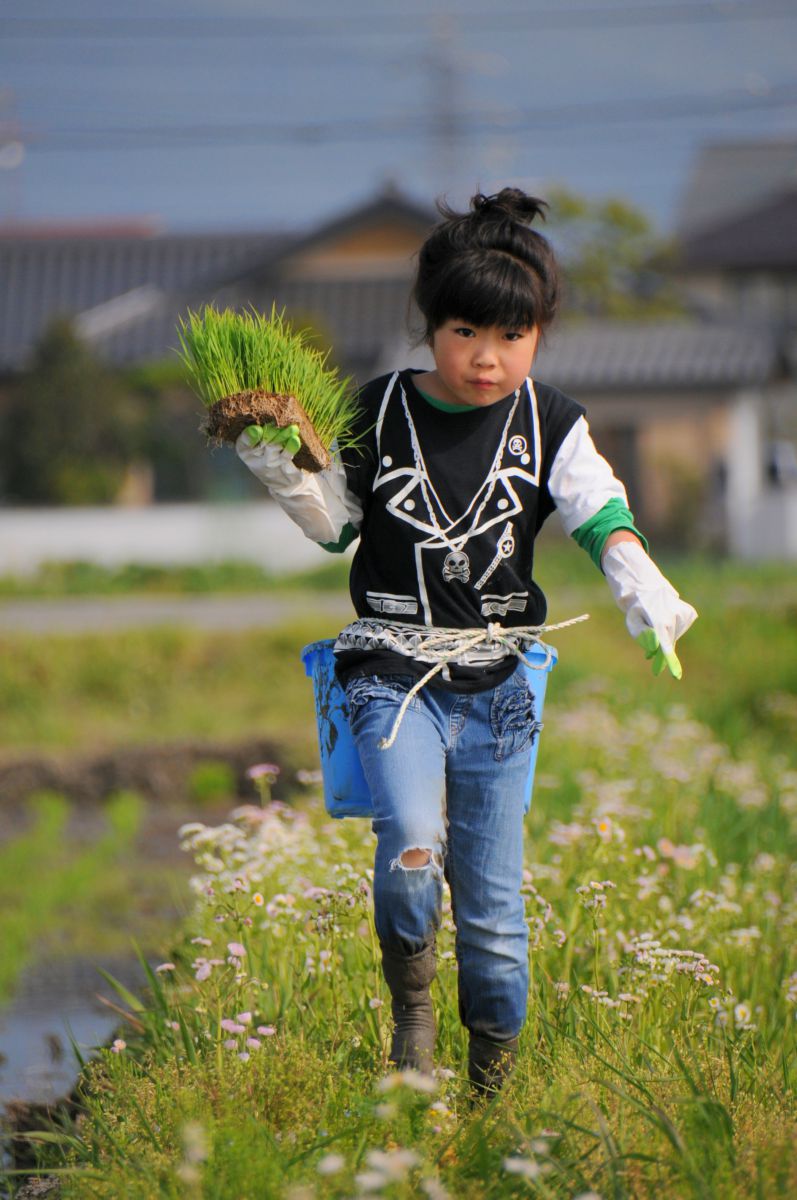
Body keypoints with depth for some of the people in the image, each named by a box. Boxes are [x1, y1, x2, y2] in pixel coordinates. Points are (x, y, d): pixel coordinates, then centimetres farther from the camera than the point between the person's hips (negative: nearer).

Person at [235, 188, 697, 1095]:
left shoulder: (549, 425, 2)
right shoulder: (378, 413, 1)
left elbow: (602, 519, -6)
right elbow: (337, 527, 12)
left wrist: (644, 592, -26)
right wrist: (284, 474, -7)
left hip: (495, 686, 1)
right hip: (390, 671, -1)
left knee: (493, 906, 4)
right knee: (412, 850, -27)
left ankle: (494, 1081, 22)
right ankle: (410, 1004, 1)